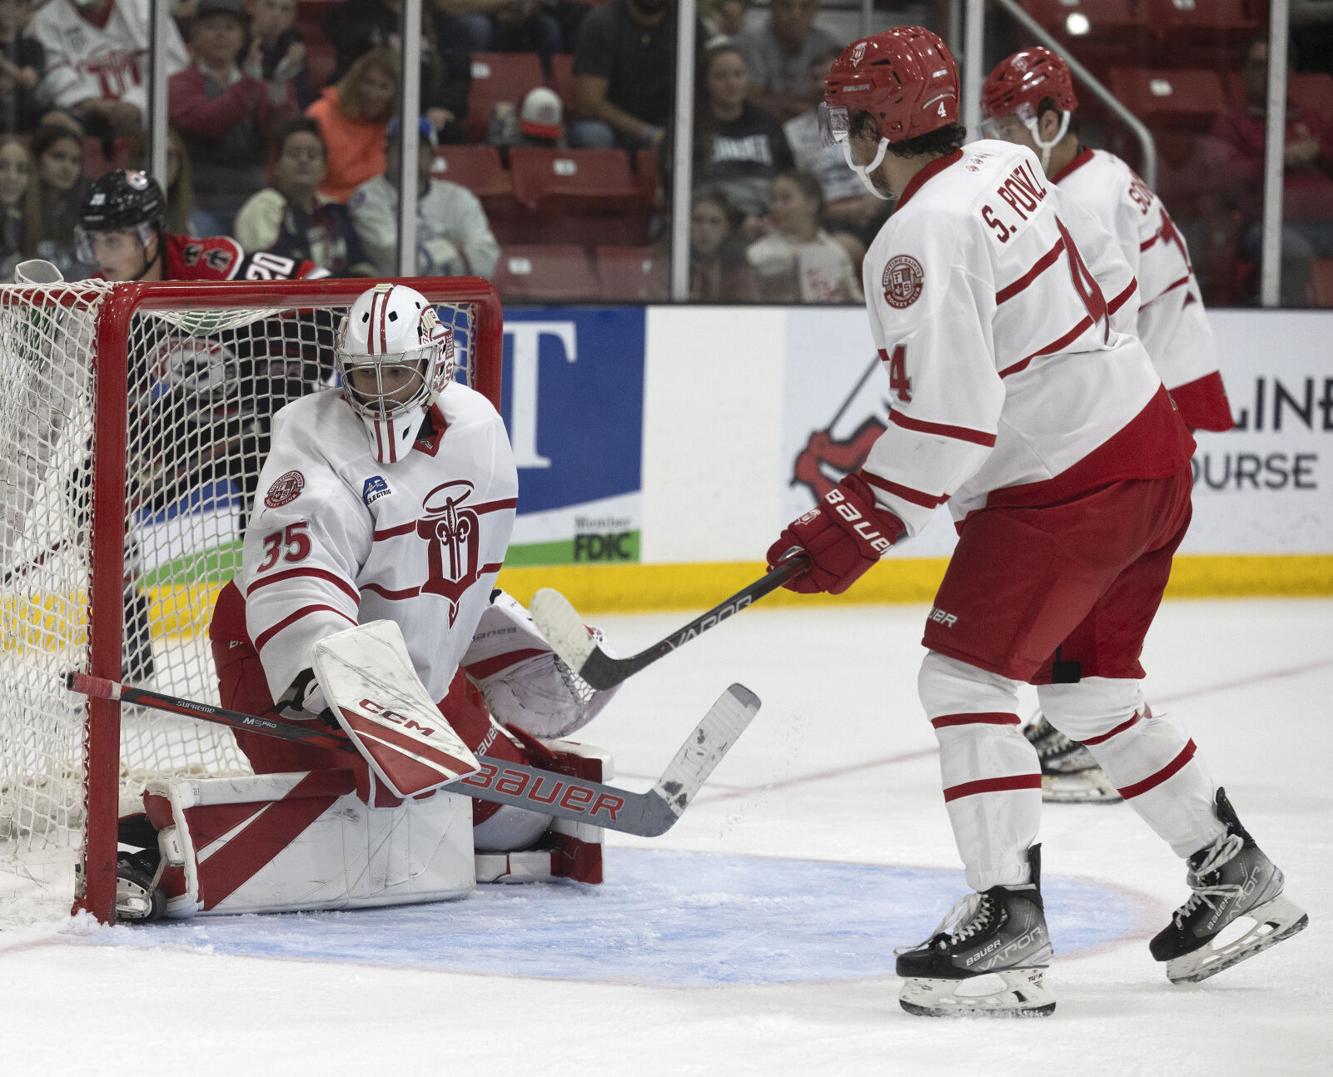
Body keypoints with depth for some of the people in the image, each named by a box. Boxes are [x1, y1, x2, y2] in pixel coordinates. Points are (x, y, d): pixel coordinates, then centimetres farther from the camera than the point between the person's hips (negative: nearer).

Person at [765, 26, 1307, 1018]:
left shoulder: (920, 239, -20)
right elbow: (1111, 281, 19)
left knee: (964, 676, -7)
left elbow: (949, 414, -25)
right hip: (1150, 442, 10)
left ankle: (1008, 924, -13)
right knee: (1090, 689, 21)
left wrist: (860, 525, -20)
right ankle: (1236, 879, 28)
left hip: (1066, 482, -10)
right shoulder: (1006, 166, 8)